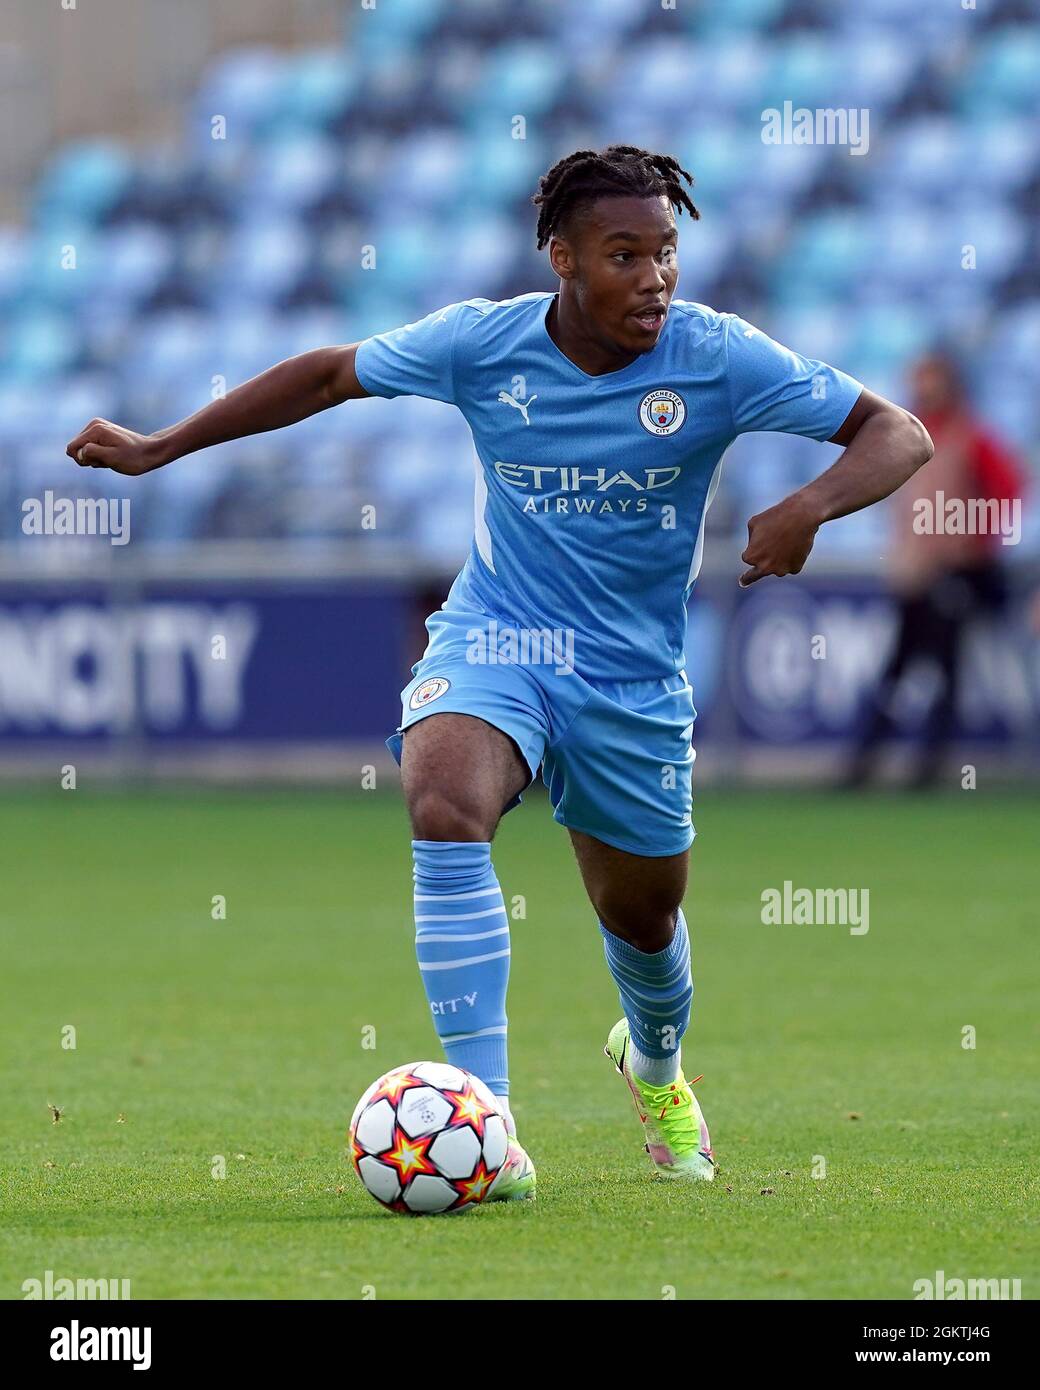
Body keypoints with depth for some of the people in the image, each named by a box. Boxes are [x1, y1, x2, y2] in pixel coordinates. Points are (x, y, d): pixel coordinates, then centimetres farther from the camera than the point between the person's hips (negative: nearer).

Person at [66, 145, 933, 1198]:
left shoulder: (717, 358, -15)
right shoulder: (484, 343, -12)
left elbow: (898, 434, -13)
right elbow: (330, 375, 4)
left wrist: (809, 506, -34)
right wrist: (157, 449, 6)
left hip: (634, 677, 1)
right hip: (493, 639, -1)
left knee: (642, 917, 16)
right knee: (445, 808, -32)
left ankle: (654, 1064, 55)